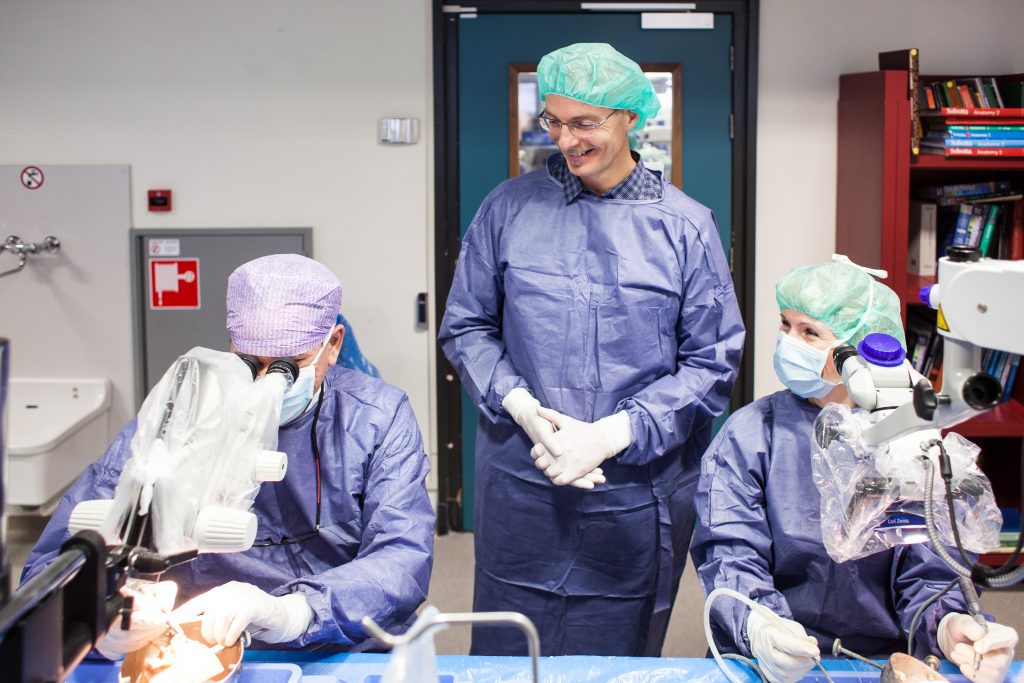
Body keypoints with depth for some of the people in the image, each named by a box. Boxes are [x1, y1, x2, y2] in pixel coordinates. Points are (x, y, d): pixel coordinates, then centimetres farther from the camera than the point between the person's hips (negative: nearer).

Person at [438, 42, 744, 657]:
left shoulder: (686, 227, -1)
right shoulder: (508, 209, 3)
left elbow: (713, 363, -2)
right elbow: (466, 326, 5)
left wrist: (612, 435, -13)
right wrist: (523, 410, -12)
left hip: (636, 499, -1)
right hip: (519, 488, 1)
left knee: (618, 658, 12)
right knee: (506, 655, 11)